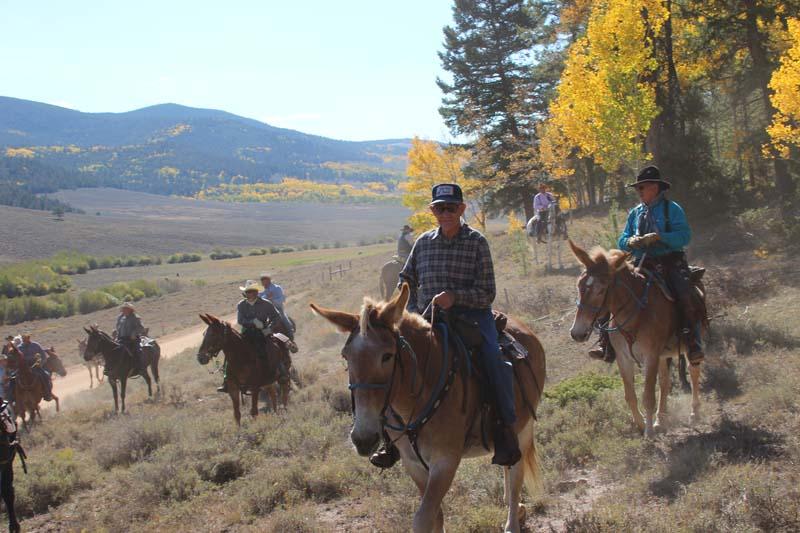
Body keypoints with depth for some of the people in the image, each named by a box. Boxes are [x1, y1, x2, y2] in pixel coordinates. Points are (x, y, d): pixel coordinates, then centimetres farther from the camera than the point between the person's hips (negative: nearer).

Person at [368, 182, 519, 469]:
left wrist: (455, 296, -22)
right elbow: (406, 279, 23)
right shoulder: (424, 242, 8)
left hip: (472, 314, -3)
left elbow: (487, 293, -8)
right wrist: (414, 311, 8)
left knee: (495, 362, -28)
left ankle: (506, 428, -13)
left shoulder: (477, 241, -3)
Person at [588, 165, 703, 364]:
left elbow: (684, 236, -11)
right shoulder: (635, 212, 16)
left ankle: (695, 346, -21)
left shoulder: (672, 209, 1)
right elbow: (622, 241, 17)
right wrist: (630, 242, -7)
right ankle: (607, 347, -10)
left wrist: (658, 237, -23)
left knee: (687, 299, -29)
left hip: (671, 263, -4)